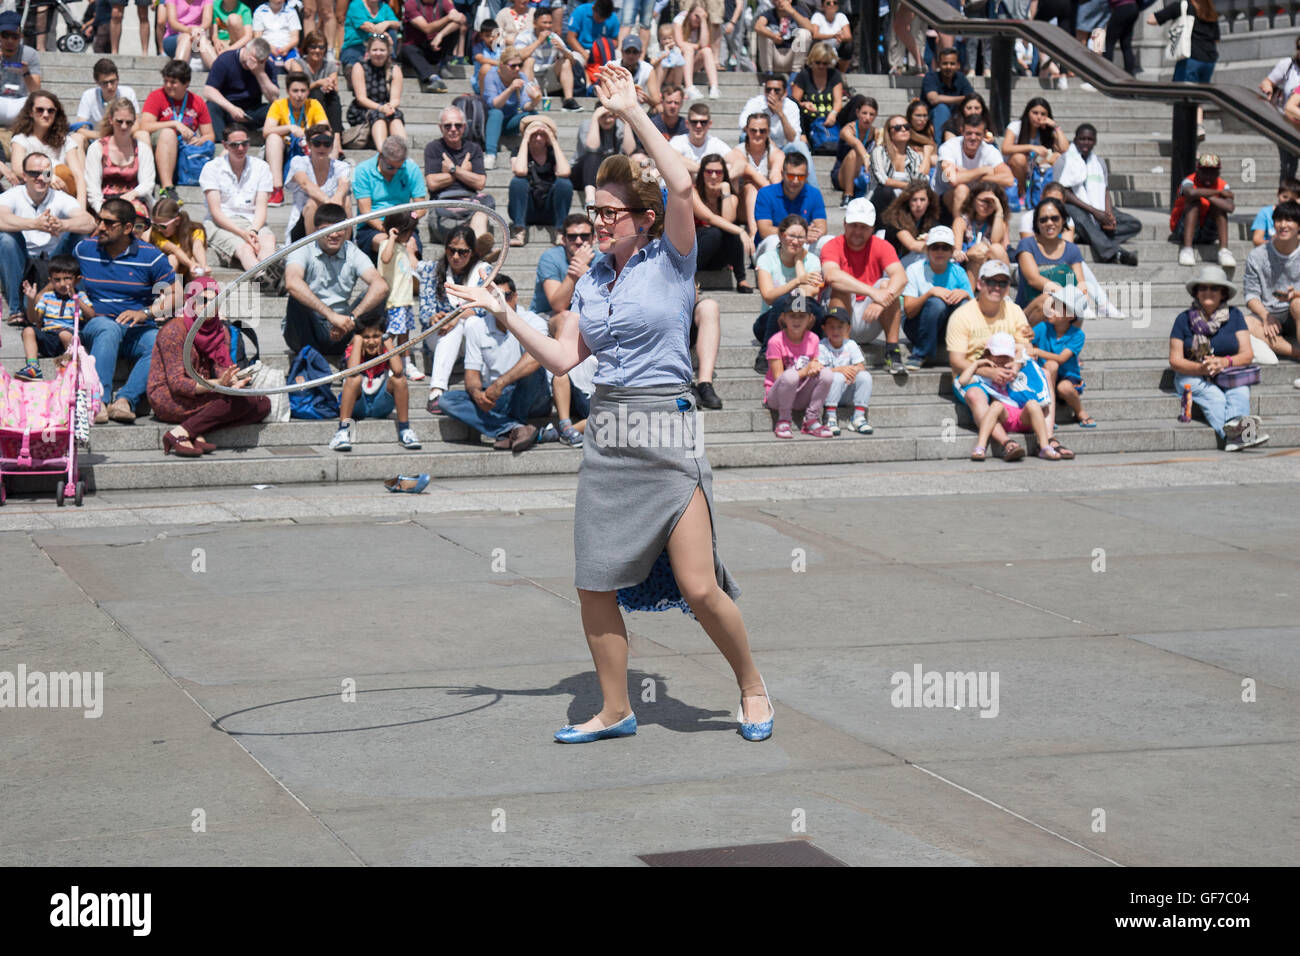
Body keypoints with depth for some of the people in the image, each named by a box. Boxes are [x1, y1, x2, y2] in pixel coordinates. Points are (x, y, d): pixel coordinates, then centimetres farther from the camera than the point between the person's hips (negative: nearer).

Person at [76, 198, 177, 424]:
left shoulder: (151, 256, 1)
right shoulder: (83, 249, 8)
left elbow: (173, 295, 0)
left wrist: (145, 313, -15)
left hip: (138, 329, 0)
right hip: (95, 325, 0)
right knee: (109, 329, -38)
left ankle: (125, 399, -47)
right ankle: (100, 400, -50)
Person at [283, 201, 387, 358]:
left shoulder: (353, 253, 0)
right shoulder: (303, 250, -8)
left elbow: (381, 286, -17)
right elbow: (292, 284, -31)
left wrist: (352, 318, -32)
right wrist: (331, 315, -40)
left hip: (339, 333, 3)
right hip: (307, 332, -3)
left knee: (375, 294, -16)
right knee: (298, 297, -32)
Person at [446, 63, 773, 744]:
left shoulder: (671, 261, -3)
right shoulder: (592, 280, 14)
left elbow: (681, 186, -20)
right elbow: (563, 358, 10)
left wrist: (633, 111, -18)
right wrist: (504, 313, 2)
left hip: (666, 427, -6)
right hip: (605, 431, 6)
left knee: (699, 587, -10)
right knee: (594, 586, 4)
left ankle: (752, 689, 14)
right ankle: (615, 712, 20)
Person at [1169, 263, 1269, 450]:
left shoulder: (1234, 315, 6)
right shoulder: (1184, 319, 2)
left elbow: (1247, 355, 1)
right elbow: (1175, 361, -2)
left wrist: (1224, 362, -21)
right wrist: (1201, 368, -23)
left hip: (1229, 376, 2)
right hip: (1193, 377, -2)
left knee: (1240, 391, -33)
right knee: (1214, 397, -36)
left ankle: (1236, 425, -66)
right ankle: (1231, 434, -65)